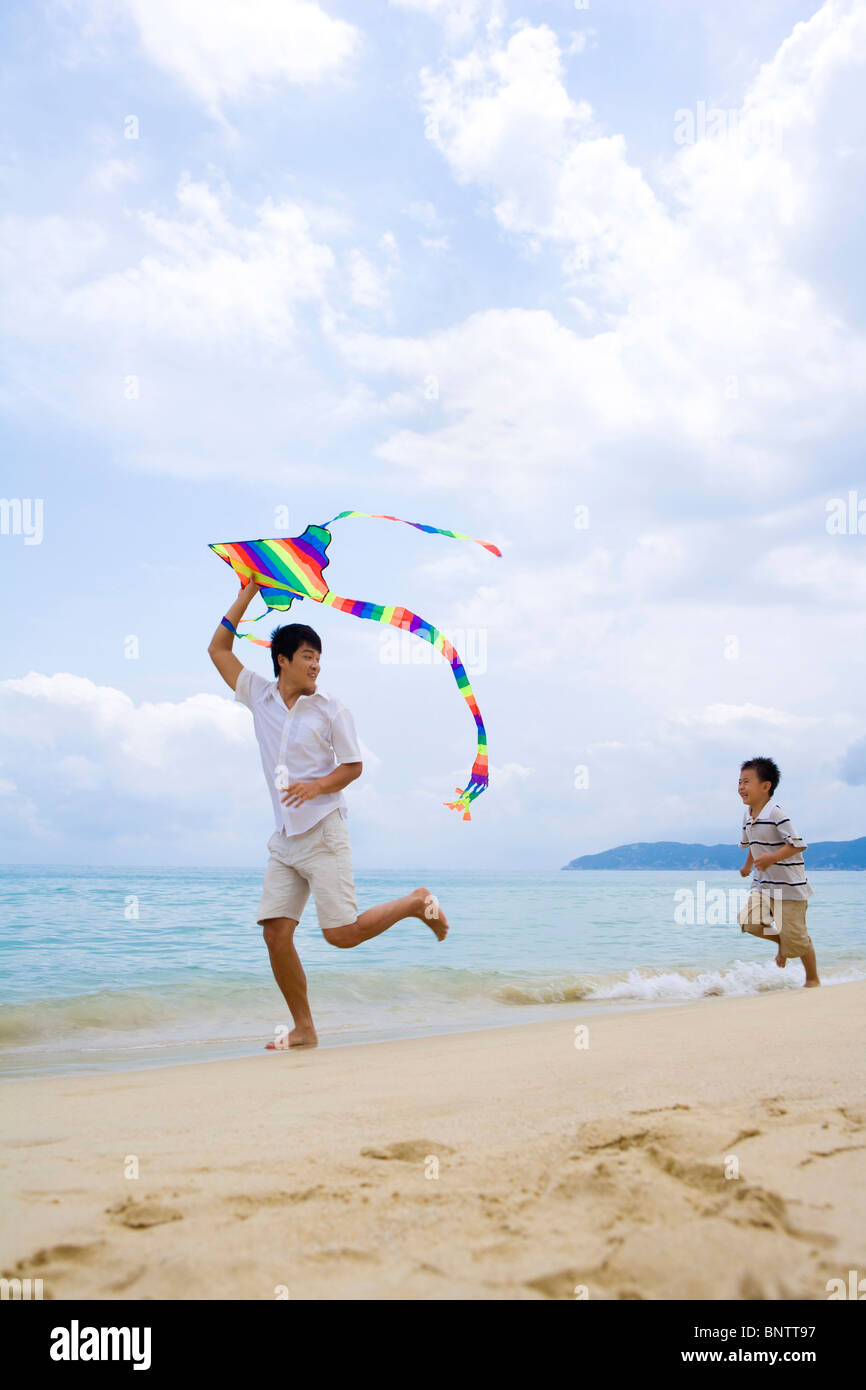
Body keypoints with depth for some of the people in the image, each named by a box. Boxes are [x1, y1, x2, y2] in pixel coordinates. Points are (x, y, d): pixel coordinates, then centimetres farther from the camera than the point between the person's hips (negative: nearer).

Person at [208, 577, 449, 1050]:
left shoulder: (331, 710, -3)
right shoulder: (260, 697, 7)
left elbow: (353, 766, 0)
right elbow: (218, 649, 12)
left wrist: (318, 786, -19)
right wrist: (246, 597, 7)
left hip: (323, 836, -4)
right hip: (284, 841, 4)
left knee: (342, 933, -8)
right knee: (276, 934, -2)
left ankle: (416, 903, 15)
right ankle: (304, 1028, 10)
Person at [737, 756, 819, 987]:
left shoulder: (776, 814, -19)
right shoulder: (748, 815, 7)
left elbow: (798, 844, -24)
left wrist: (771, 858, -33)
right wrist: (748, 864, 36)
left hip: (789, 886, -7)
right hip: (763, 883, 7)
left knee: (795, 937, -3)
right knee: (749, 921, -12)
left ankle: (813, 979, 20)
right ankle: (781, 942, 19)